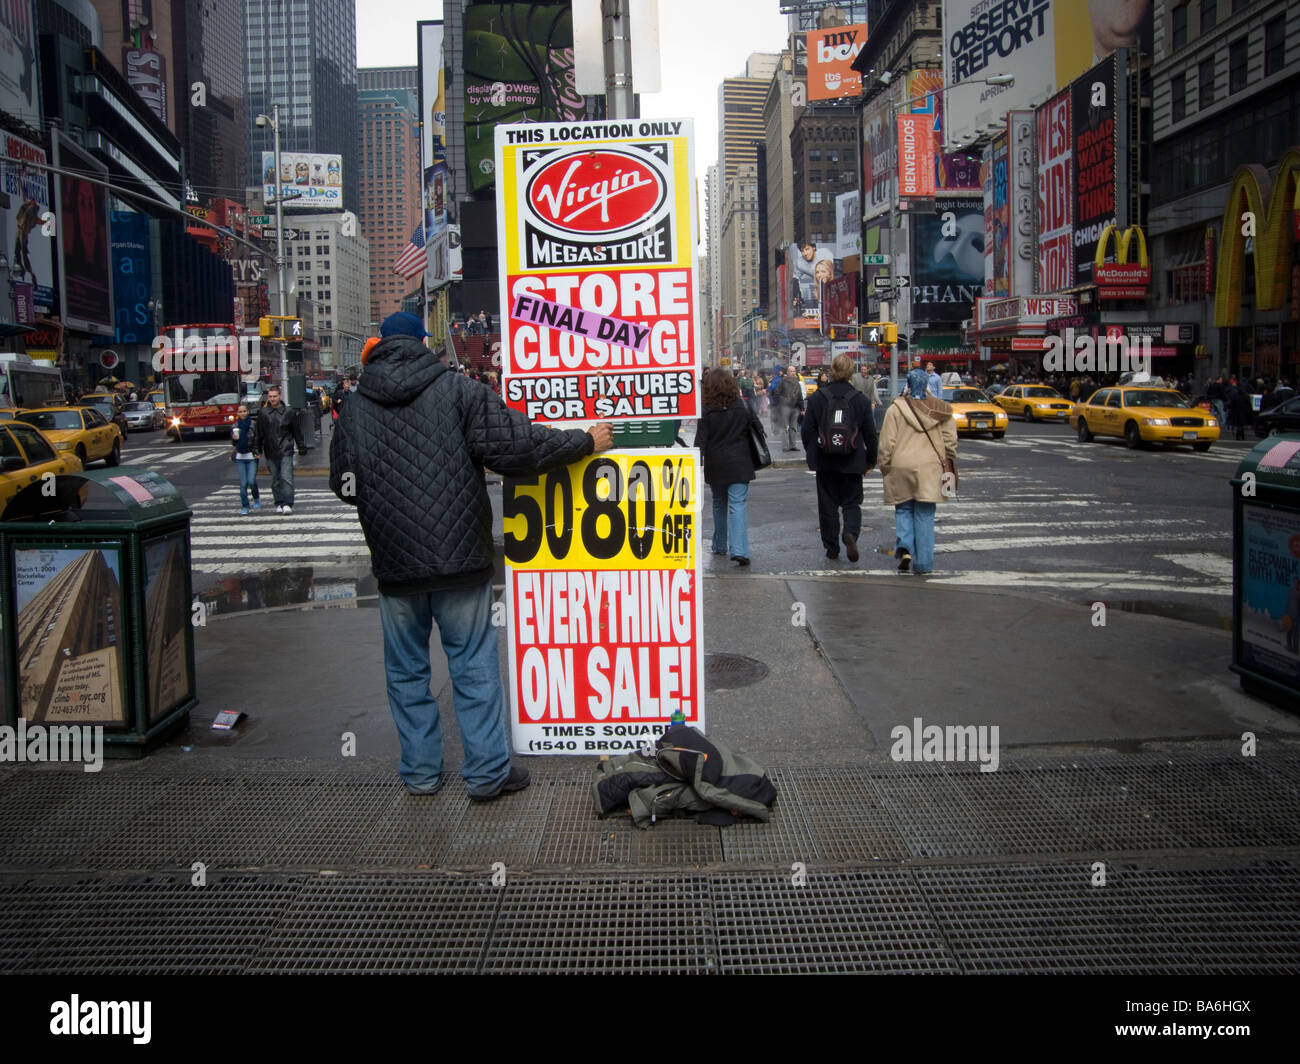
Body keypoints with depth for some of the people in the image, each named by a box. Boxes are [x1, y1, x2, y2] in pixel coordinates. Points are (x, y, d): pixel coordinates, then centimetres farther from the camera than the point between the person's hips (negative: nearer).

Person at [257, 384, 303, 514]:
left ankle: (288, 504, -11)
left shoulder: (288, 412, 1)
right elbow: (259, 433, 8)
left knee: (287, 478, -11)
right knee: (275, 480, 9)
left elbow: (296, 431, 8)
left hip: (286, 451, -2)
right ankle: (279, 504, 18)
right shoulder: (263, 413, 3)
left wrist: (301, 446, 8)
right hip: (270, 452, 2)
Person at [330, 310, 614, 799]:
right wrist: (585, 440, -1)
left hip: (394, 562, 2)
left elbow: (343, 484, 9)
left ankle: (420, 770, 21)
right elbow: (512, 444, -12)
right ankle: (487, 771, 12)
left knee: (406, 670, 14)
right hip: (458, 557, -2)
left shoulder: (354, 408, 4)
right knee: (474, 664, 7)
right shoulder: (455, 389, -6)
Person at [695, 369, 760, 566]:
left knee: (719, 505, 18)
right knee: (737, 506, -5)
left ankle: (719, 545, 29)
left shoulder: (707, 411, -7)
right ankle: (739, 550, -18)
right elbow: (757, 427, 4)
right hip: (739, 464, 0)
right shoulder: (742, 405, -3)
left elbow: (700, 441, -8)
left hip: (715, 467, 0)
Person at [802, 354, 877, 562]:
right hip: (852, 462, 0)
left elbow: (807, 430, -1)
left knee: (827, 504, 10)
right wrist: (871, 461, 10)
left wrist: (811, 454, 13)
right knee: (852, 502, 9)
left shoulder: (817, 397, -3)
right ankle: (851, 533, -18)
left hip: (825, 461, 0)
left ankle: (831, 548, 13)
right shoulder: (860, 399, -3)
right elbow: (870, 433, 0)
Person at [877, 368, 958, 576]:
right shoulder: (941, 410, 4)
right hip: (929, 469, 1)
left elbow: (887, 443, -3)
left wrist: (885, 467, 7)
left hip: (901, 467, -1)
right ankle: (923, 564, 6)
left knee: (903, 510, 14)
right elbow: (950, 441, 5)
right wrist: (947, 465, 15)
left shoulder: (896, 409, -3)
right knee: (925, 515, 6)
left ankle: (904, 548, -9)